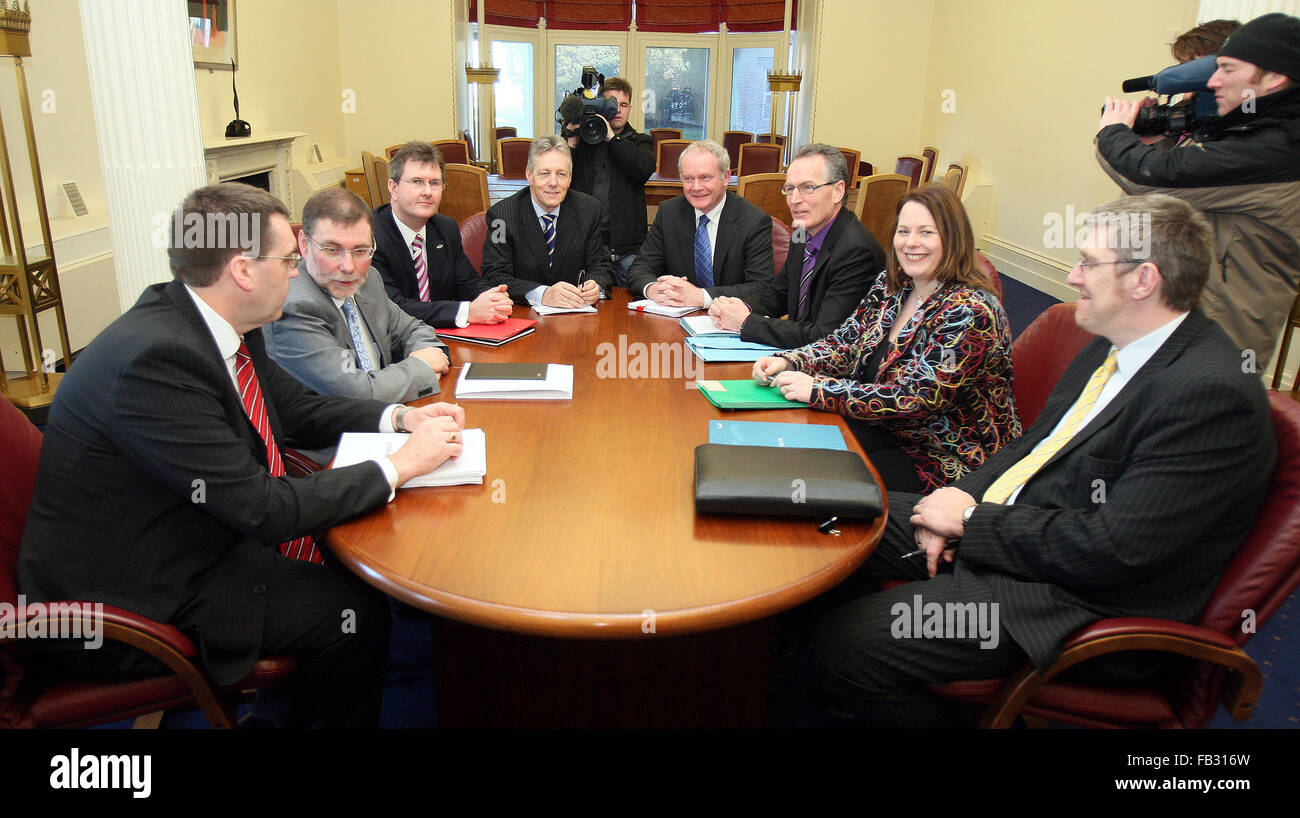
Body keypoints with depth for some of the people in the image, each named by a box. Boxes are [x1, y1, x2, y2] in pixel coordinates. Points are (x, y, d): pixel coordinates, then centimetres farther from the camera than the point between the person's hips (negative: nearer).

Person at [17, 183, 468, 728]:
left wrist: (398, 417, -3)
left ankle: (284, 710, 24)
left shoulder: (210, 321, -3)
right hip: (134, 597, -9)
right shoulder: (157, 358, -30)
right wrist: (400, 466, -21)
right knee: (360, 612, -14)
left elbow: (294, 407, 11)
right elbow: (263, 509, -30)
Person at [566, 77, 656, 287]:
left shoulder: (640, 142, 14)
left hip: (627, 246, 0)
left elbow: (645, 168, -9)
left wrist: (611, 136, -8)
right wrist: (571, 141, -8)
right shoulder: (582, 139, 13)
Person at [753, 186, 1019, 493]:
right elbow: (845, 343, 7)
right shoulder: (890, 287, 2)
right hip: (888, 431, 7)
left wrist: (817, 389, -30)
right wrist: (787, 362, -13)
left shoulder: (970, 312, -22)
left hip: (948, 459, -7)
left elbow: (915, 399, -28)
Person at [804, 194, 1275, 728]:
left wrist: (973, 522, -17)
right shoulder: (1116, 347, 7)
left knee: (842, 647, -22)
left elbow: (1112, 549, -26)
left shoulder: (1213, 392, -22)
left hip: (1078, 603, -9)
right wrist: (964, 495, -2)